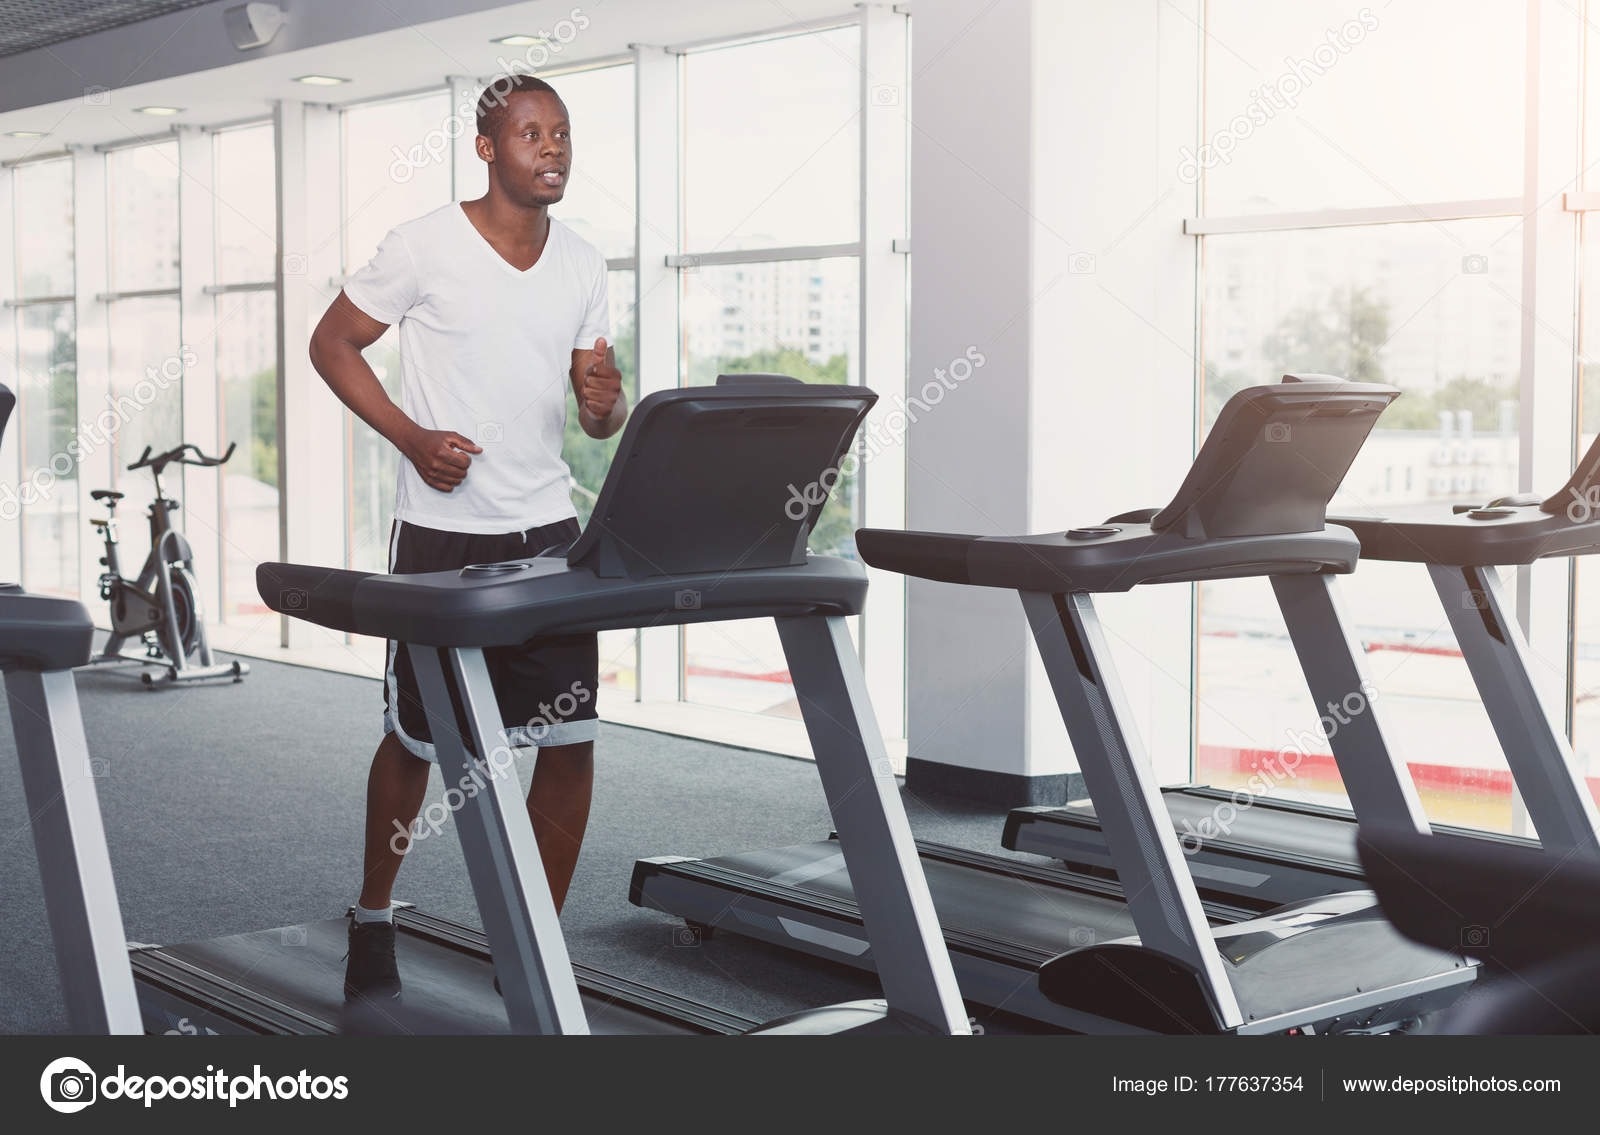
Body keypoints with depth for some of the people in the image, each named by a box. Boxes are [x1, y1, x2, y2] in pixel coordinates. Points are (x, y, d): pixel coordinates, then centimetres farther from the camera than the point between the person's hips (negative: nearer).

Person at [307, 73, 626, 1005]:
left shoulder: (584, 264, 8)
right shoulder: (426, 246, -6)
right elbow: (332, 343, 1)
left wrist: (608, 403, -12)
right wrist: (411, 437, -12)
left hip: (549, 528, 4)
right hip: (444, 534, -4)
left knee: (572, 742, -2)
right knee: (416, 739, 6)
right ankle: (373, 920, 29)